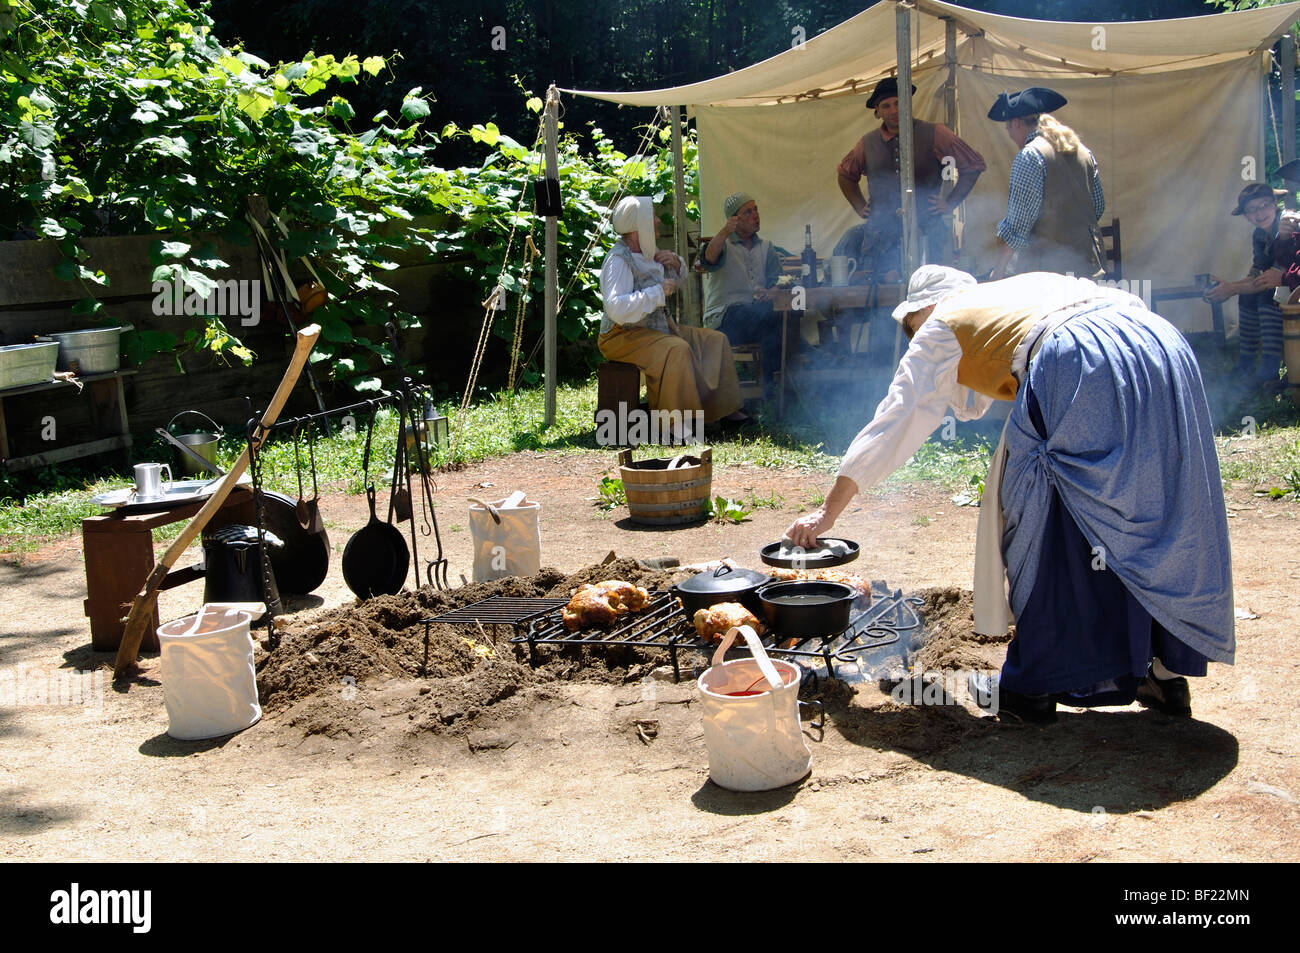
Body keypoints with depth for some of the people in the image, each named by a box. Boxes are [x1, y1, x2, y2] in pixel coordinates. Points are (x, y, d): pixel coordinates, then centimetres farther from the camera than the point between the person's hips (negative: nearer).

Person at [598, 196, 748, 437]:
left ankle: (722, 408, 11)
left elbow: (676, 280, 28)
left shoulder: (646, 253, 10)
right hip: (624, 336, -10)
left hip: (658, 328, 10)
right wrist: (658, 292, -26)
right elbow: (616, 309, -34)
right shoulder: (618, 260, -19)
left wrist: (676, 264, 4)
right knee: (677, 350, -35)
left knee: (715, 341, 6)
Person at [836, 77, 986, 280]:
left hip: (927, 231, -2)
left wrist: (950, 204, 3)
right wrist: (860, 207, 19)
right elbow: (844, 173, 32)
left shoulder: (934, 134, 4)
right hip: (881, 231, 3)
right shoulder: (868, 143, 13)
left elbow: (974, 164, 9)